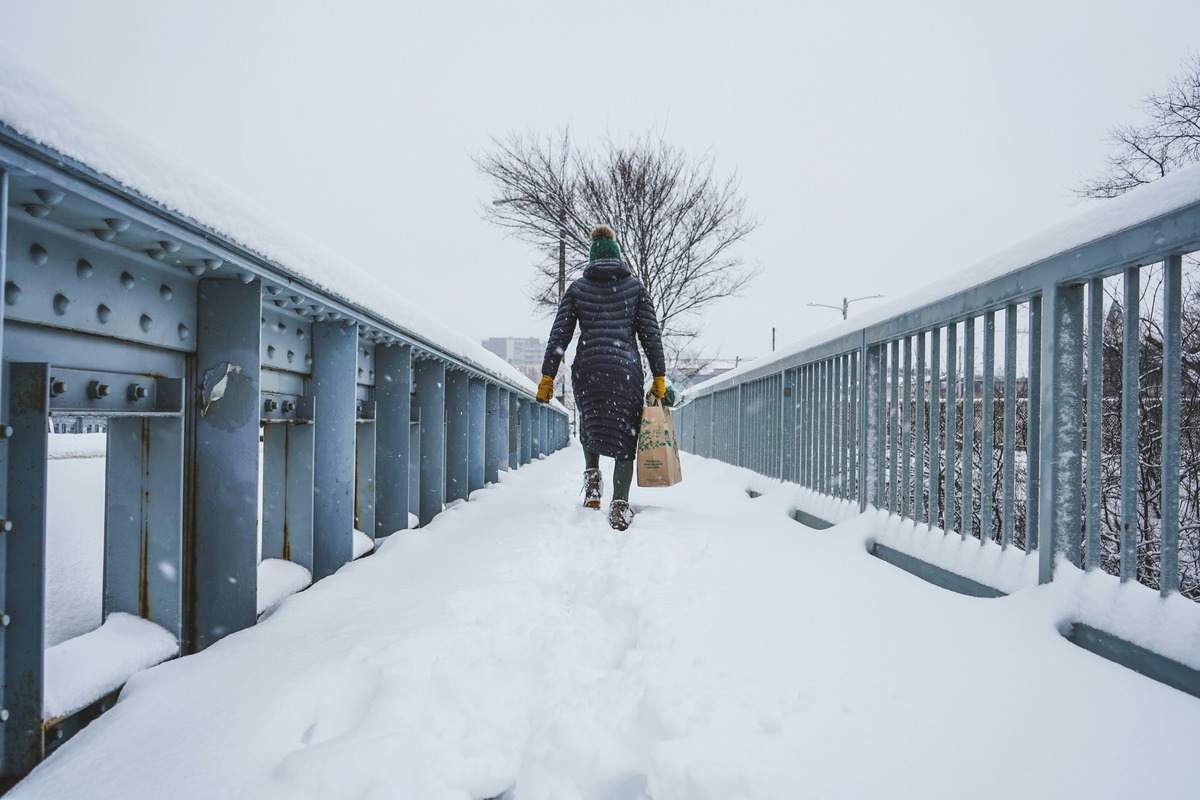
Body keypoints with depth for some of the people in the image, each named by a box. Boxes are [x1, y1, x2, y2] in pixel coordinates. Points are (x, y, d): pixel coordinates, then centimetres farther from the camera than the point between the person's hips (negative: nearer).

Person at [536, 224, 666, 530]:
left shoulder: (577, 288, 10)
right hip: (625, 370, -1)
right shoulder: (635, 287, 9)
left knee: (590, 424, 27)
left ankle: (592, 477, 10)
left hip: (587, 369, 1)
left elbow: (559, 335, 5)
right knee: (625, 437, 5)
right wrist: (659, 377, 6)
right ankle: (619, 505, -4)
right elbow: (651, 334, 4)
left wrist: (547, 377, 7)